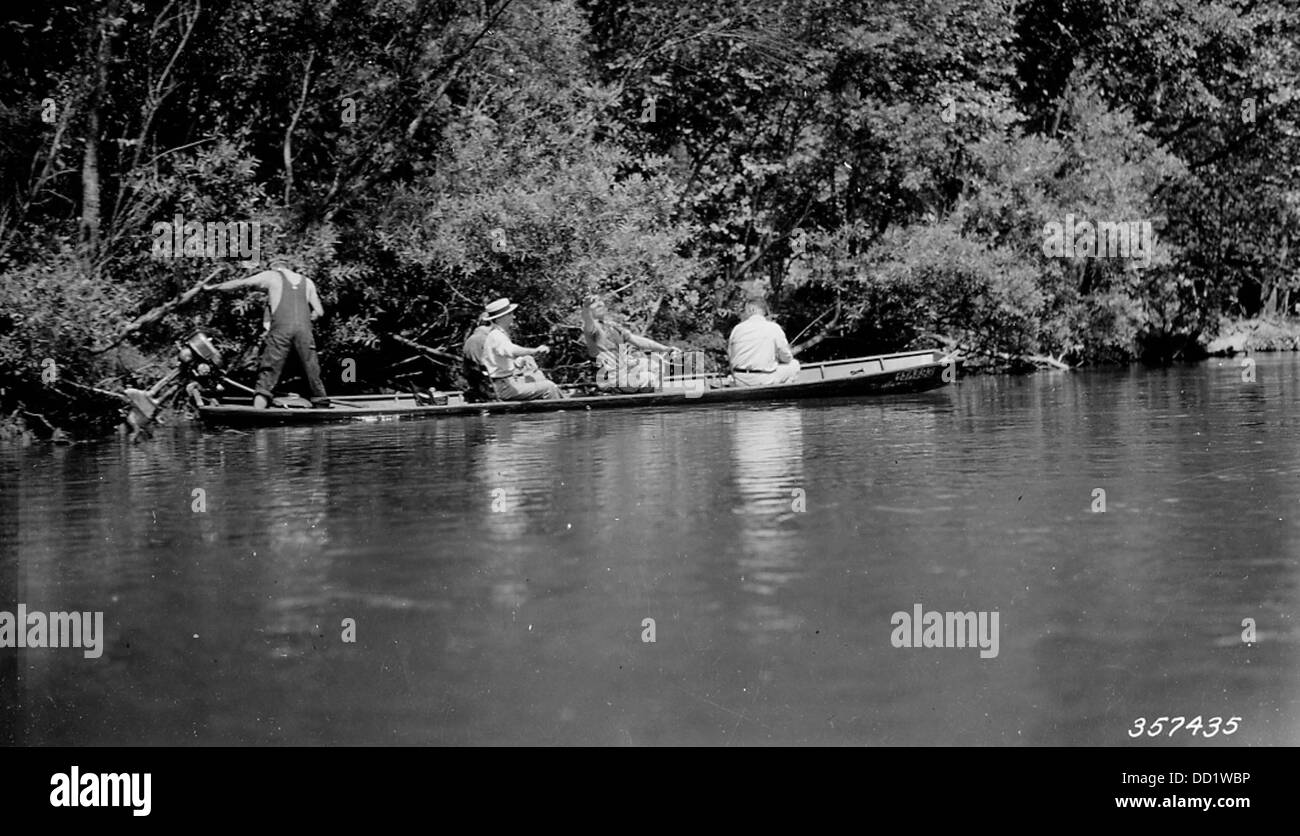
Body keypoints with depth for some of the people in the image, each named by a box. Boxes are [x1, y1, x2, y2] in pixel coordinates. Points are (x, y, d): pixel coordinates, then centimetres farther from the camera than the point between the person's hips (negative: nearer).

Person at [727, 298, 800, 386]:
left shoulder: (737, 329, 5)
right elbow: (786, 358, 3)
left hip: (740, 382, 4)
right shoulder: (774, 328, -4)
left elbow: (730, 357, 13)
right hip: (763, 381, -4)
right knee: (794, 364, 17)